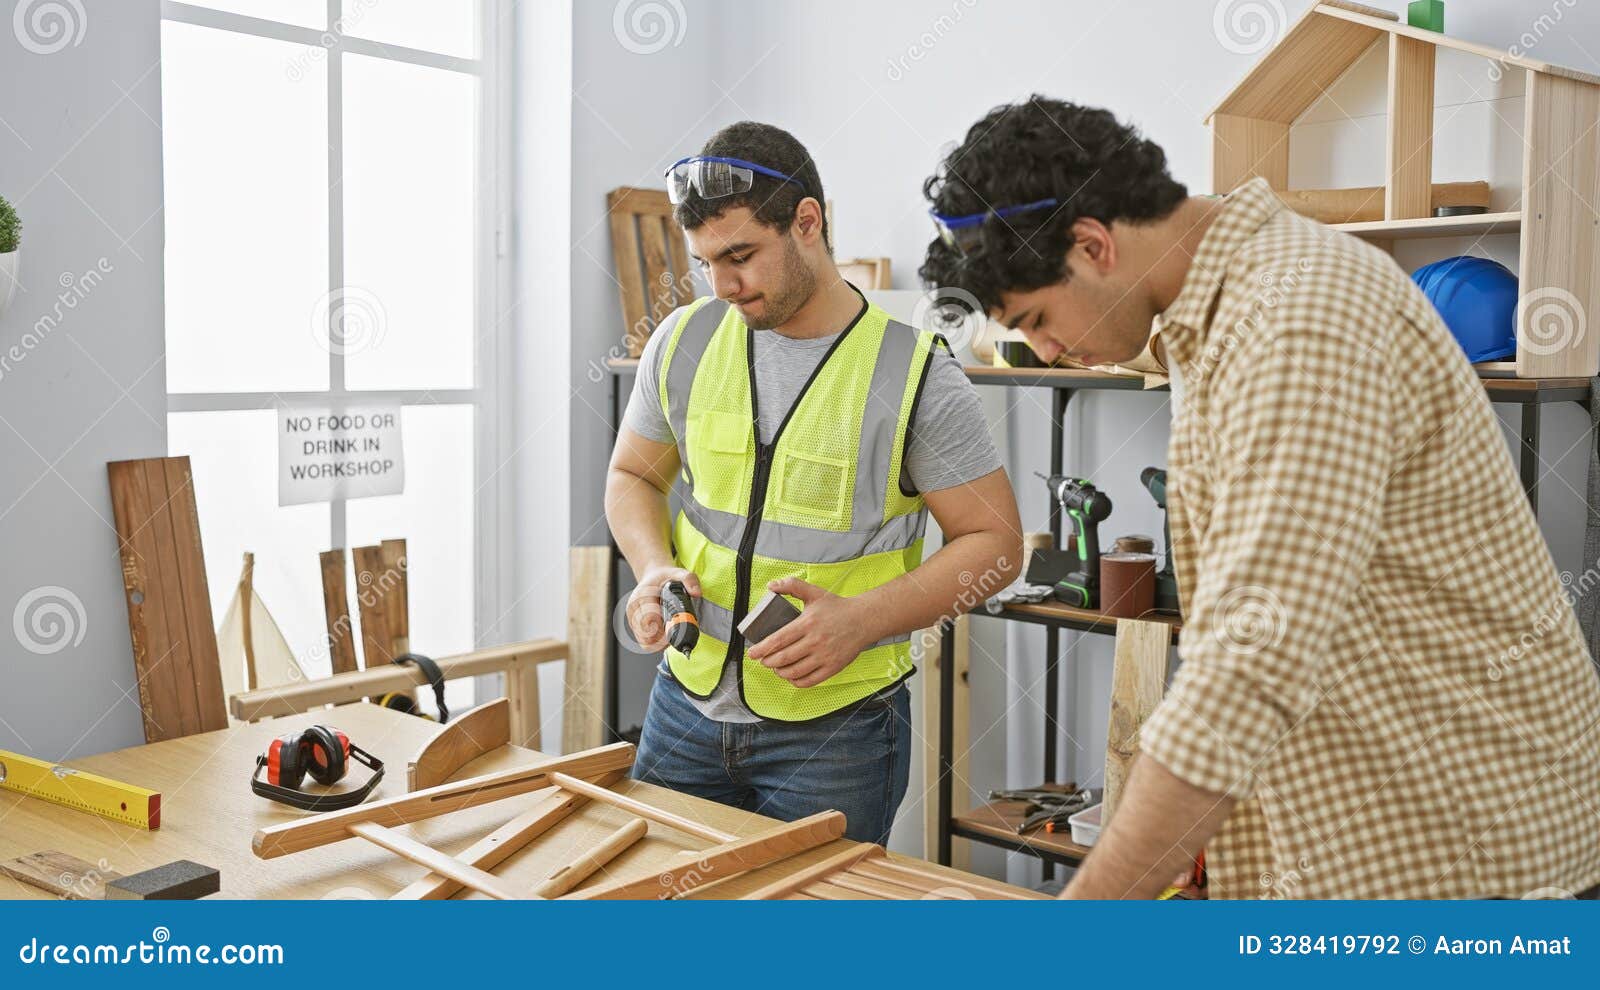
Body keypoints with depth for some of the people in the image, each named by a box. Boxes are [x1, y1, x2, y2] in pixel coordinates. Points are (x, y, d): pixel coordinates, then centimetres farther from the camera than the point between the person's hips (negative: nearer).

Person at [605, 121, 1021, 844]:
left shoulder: (914, 372, -11)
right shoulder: (684, 341, 1)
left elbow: (995, 543, -8)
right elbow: (633, 476, 15)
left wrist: (860, 621, -21)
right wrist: (654, 567, -7)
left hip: (837, 726, -4)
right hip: (688, 704, 4)